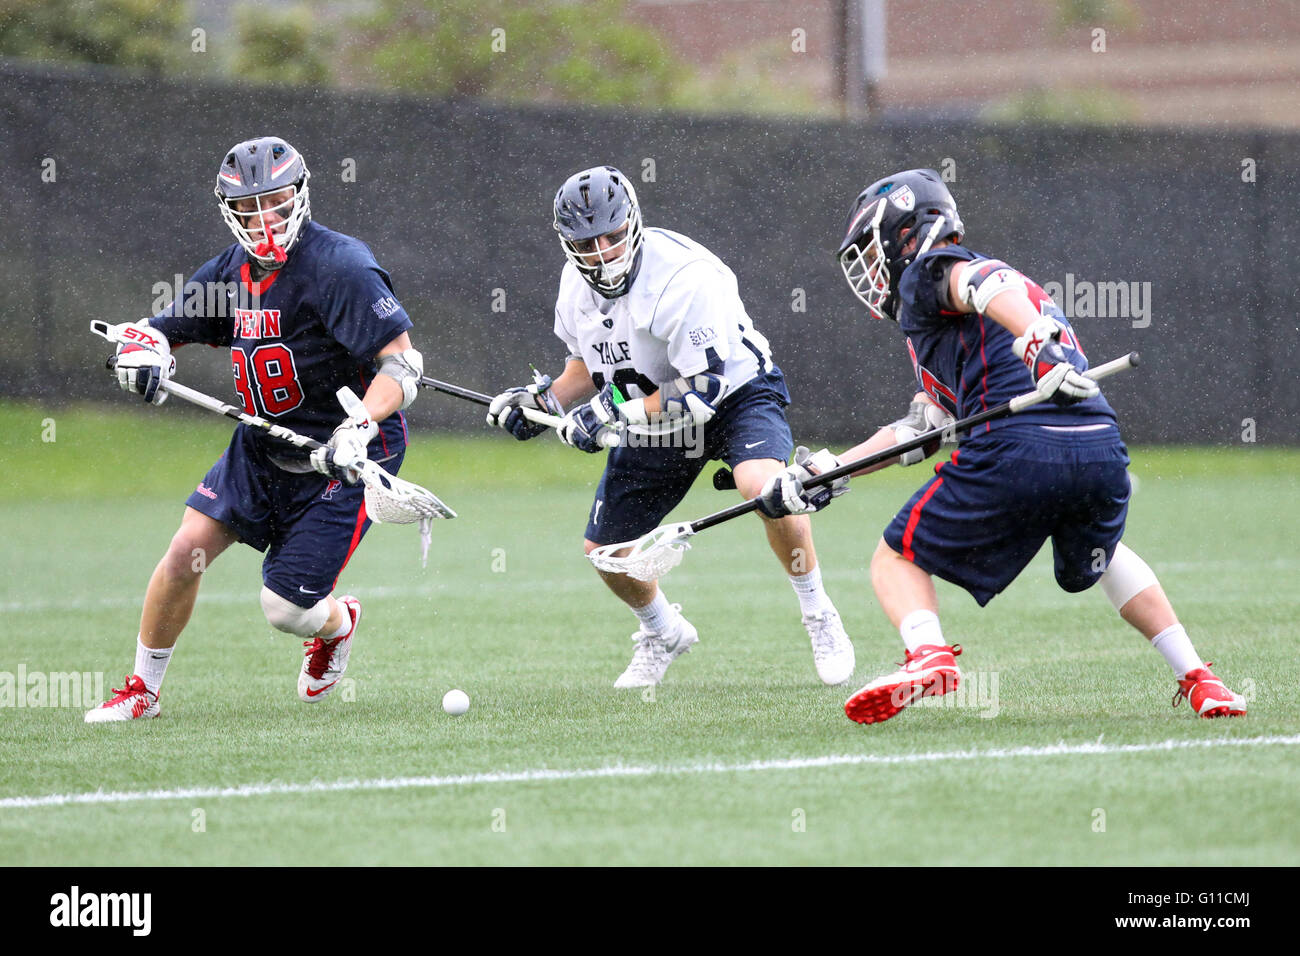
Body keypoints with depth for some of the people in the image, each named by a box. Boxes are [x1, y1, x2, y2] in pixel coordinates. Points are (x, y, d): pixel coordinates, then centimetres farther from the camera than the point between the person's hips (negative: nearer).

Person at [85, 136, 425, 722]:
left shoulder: (339, 267, -21)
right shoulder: (231, 270, 1)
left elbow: (403, 362, -24)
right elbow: (160, 328, 11)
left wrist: (359, 429, -37)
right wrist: (144, 349, -14)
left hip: (342, 460, -6)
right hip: (262, 448, 6)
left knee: (286, 609, -6)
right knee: (187, 550, -7)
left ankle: (338, 622, 32)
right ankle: (142, 690, 10)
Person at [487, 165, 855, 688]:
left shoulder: (683, 277, -31)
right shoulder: (576, 283, -7)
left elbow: (704, 391, -32)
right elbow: (591, 361, 12)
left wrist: (618, 411, -34)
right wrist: (545, 399, -4)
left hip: (735, 393, -7)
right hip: (651, 423, 7)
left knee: (762, 484, -36)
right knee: (605, 550, 6)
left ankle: (819, 616, -16)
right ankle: (663, 633, 38)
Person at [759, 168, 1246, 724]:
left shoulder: (928, 273, 11)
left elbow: (988, 286, -16)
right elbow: (921, 429, 37)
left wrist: (1038, 345, -34)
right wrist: (822, 475, 35)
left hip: (1017, 449, -8)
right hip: (1103, 450, 8)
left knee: (896, 560, 9)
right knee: (1100, 560, 36)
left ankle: (928, 656, -19)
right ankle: (1199, 682, 26)